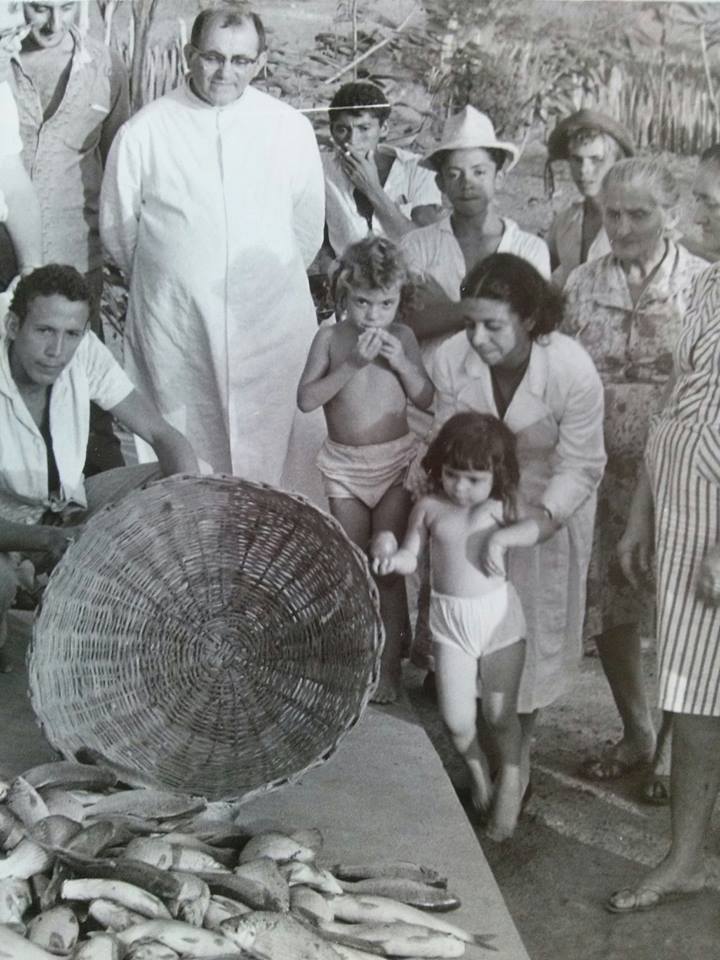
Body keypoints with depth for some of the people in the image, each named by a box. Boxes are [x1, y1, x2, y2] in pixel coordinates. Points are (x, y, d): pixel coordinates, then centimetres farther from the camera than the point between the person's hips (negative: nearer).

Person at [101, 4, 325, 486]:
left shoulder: (291, 129, -2)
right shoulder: (144, 132, -6)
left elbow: (308, 228, 8)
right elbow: (118, 230, 5)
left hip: (270, 324, 1)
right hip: (174, 328, -1)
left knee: (266, 455, 8)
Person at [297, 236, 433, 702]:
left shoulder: (402, 337, -3)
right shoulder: (330, 338, -7)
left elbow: (426, 399, -1)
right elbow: (307, 398, -15)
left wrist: (401, 362, -17)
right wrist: (352, 363, -23)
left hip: (396, 459, -1)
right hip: (344, 463, 1)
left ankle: (390, 663, 12)